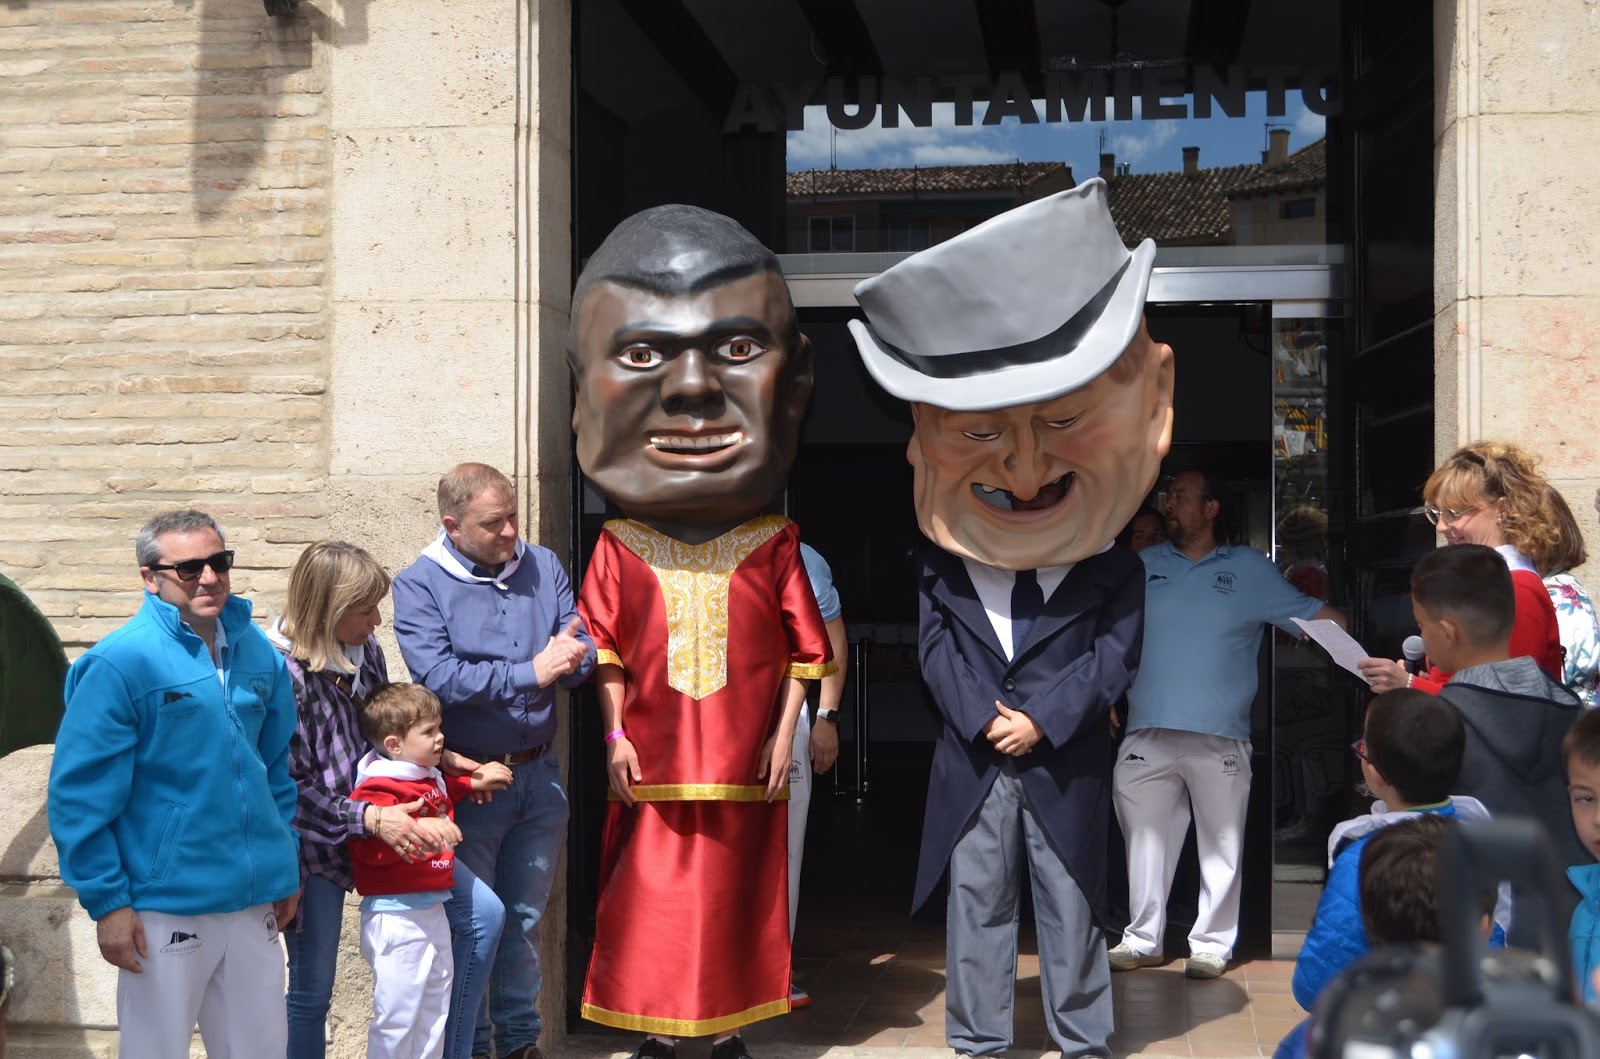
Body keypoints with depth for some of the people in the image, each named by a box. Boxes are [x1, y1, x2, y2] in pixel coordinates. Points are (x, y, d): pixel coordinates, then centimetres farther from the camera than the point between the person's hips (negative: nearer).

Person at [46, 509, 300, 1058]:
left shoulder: (257, 651, 6)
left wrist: (286, 863, 15)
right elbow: (79, 795, -12)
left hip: (255, 900, 6)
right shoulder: (120, 663, -13)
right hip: (166, 905, -5)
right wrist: (106, 901, -14)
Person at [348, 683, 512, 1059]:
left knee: (435, 1010, 18)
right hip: (396, 916, -10)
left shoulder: (429, 777, 10)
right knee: (397, 1015, -4)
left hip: (432, 911, 10)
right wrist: (418, 828, -40)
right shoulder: (378, 787, -19)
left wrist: (472, 782, 28)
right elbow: (370, 847, -31)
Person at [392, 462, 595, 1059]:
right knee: (477, 917, 2)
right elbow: (439, 678, -21)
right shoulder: (419, 586, -9)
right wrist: (531, 673, -22)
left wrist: (569, 654, -23)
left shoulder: (542, 566, 4)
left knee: (524, 919, 16)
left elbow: (584, 652, 0)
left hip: (540, 775, 4)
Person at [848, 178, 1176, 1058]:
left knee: (1070, 910, 9)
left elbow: (1114, 657, -9)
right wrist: (981, 717, -16)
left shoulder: (1114, 572, -4)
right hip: (972, 766, 1)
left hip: (1065, 768, -1)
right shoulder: (942, 568, -1)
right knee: (977, 905, 9)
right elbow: (936, 649, -4)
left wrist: (1042, 720, -16)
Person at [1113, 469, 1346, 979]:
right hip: (1148, 735, 2)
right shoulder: (1143, 566, 11)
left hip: (1220, 738, -2)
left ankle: (1212, 942, 13)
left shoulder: (1250, 569, 6)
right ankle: (1142, 937, 18)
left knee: (1221, 844, 3)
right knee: (1145, 838, 7)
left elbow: (1312, 614, 5)